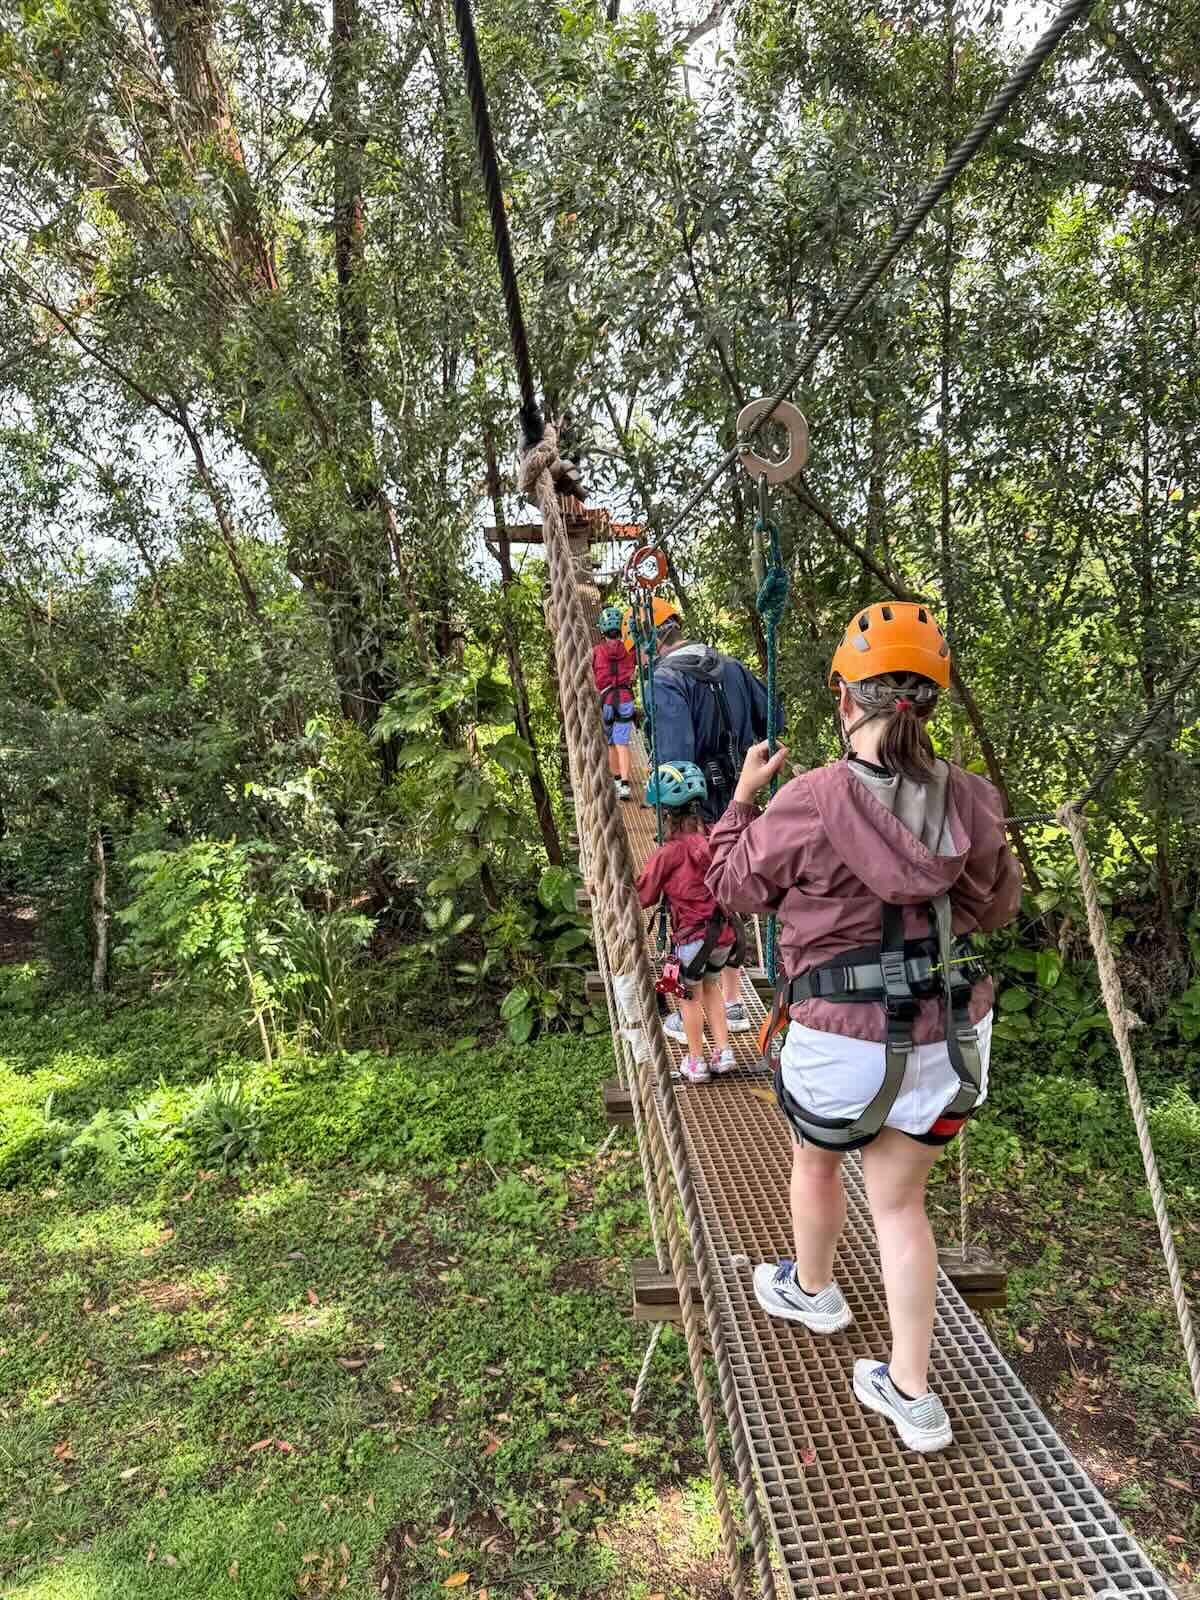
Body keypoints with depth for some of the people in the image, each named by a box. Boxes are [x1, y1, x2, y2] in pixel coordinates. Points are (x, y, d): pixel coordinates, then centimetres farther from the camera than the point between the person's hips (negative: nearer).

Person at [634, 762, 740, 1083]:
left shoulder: (668, 852, -16)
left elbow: (643, 896, -6)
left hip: (692, 936, -5)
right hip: (723, 932, 5)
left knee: (689, 995, 15)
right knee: (711, 986, 26)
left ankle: (696, 1062, 22)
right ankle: (723, 1051, 24)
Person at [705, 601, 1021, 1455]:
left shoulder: (810, 800, -19)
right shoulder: (972, 800, -6)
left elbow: (737, 885, -3)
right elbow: (996, 909, 10)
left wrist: (743, 794, 10)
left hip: (844, 1040, -4)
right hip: (951, 1035, 4)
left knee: (816, 1161, 26)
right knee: (900, 1201, 21)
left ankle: (810, 1290, 52)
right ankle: (911, 1391, 28)